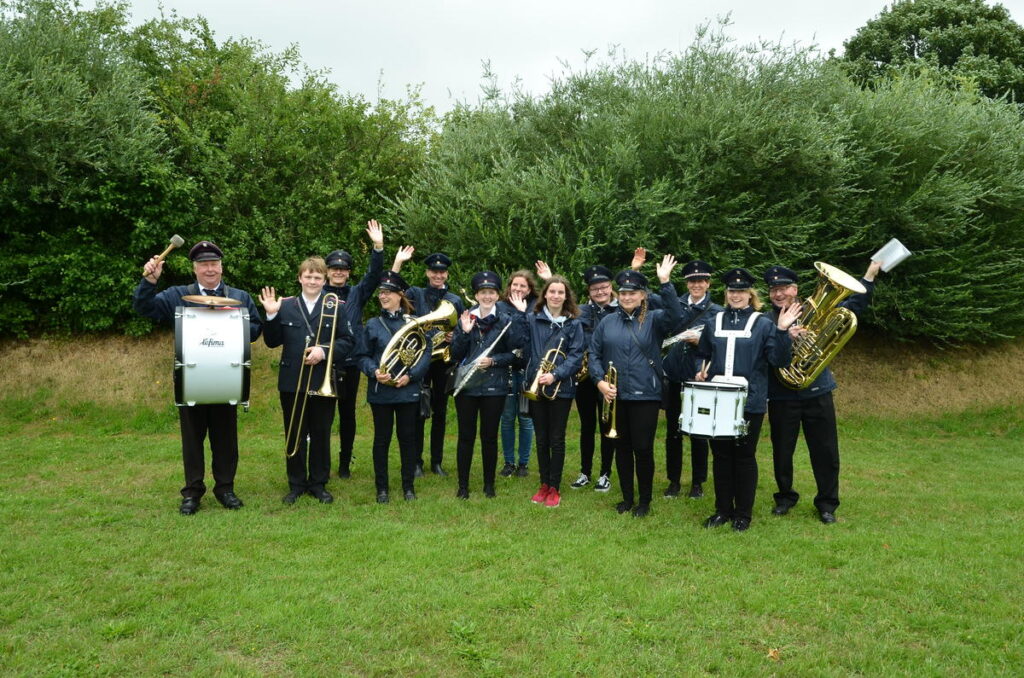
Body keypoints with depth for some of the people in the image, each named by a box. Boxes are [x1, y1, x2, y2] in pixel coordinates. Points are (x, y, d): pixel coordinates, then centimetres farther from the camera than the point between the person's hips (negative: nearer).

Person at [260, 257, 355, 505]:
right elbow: (272, 342, 3)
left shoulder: (336, 307, 1)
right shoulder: (285, 306, 4)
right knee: (294, 436, 9)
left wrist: (324, 350, -19)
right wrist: (271, 316, -11)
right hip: (292, 382, 1)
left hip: (323, 382, -1)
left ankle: (318, 483, 21)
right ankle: (296, 484, 22)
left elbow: (347, 341, -4)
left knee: (321, 436, 8)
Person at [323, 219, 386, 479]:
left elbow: (374, 276, -6)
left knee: (347, 414, 10)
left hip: (350, 363, 2)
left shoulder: (356, 294, 8)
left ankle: (345, 464, 21)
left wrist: (378, 247, -18)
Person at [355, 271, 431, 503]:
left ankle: (409, 485, 20)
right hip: (380, 392, 0)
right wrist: (374, 371, -16)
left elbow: (425, 354, -1)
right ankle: (382, 487, 18)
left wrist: (410, 375, -15)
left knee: (407, 437, 8)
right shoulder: (372, 325, 4)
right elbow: (362, 356, 3)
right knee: (382, 438, 7)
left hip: (408, 390, 0)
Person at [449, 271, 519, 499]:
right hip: (466, 385, 1)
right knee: (466, 436, 6)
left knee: (489, 436, 7)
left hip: (494, 386, -1)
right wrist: (464, 332, -13)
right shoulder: (465, 319, 4)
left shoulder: (506, 321, -1)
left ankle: (489, 484, 21)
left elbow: (515, 354, 0)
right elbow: (455, 355, 1)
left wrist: (493, 360, -15)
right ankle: (463, 485, 16)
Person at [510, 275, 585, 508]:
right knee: (541, 439, 11)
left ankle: (554, 488, 16)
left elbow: (576, 357, -7)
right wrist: (521, 314, -10)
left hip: (561, 388, -2)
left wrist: (555, 375, -21)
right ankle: (544, 485, 23)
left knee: (557, 439, 5)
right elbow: (521, 346, -7)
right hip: (535, 387, 2)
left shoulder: (573, 324, 0)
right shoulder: (532, 319, 4)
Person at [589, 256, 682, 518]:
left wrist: (665, 283, -29)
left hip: (646, 396, -3)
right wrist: (600, 381, -7)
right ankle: (627, 497, 27)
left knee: (643, 448, 1)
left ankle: (644, 500, 18)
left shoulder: (654, 320, -2)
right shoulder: (607, 322, 7)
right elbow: (594, 354, 8)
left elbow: (676, 318, -23)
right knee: (622, 447, 12)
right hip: (615, 396, 3)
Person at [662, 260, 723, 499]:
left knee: (698, 432, 6)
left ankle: (698, 482, 19)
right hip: (673, 376, 3)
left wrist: (702, 340, -18)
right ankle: (674, 480, 21)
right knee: (673, 431, 9)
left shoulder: (717, 312, 1)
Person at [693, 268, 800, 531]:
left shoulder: (763, 324, -1)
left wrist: (782, 331, -19)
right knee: (720, 455, 11)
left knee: (744, 456, 6)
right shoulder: (713, 322, 9)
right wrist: (700, 373, -1)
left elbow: (778, 360, -8)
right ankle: (723, 509, 24)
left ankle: (743, 513, 19)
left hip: (750, 402, -3)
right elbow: (702, 355, 18)